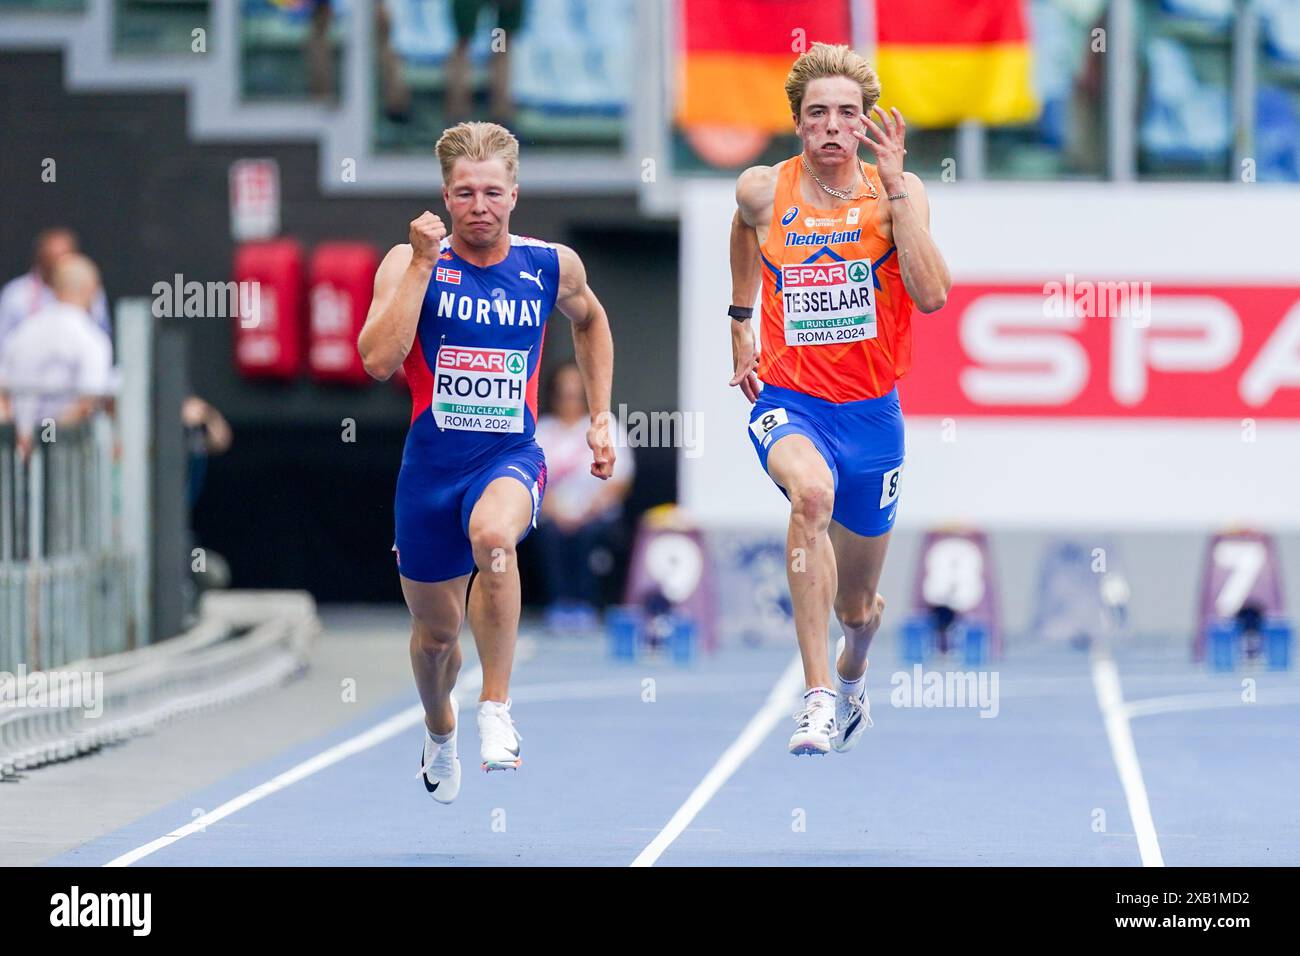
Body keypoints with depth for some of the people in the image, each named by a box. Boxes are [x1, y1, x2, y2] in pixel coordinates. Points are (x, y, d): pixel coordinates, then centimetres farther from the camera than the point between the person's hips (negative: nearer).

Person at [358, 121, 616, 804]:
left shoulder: (553, 265, -1)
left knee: (492, 533, -37)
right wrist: (424, 263, -21)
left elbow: (590, 322, 22)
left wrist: (600, 419, 17)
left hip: (511, 458, -1)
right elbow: (379, 361, -20)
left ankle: (496, 709, -25)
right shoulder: (409, 263, -6)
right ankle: (439, 733, 48)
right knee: (435, 631, 13)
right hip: (432, 461, 1)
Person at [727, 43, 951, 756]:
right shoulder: (762, 191, -3)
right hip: (787, 401, -1)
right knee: (811, 489, -39)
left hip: (870, 410, 1)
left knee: (857, 606, 15)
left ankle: (852, 680, 54)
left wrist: (893, 187, -24)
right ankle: (817, 698, -40)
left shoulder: (898, 194, -7)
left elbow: (931, 296, -23)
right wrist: (740, 326, 26)